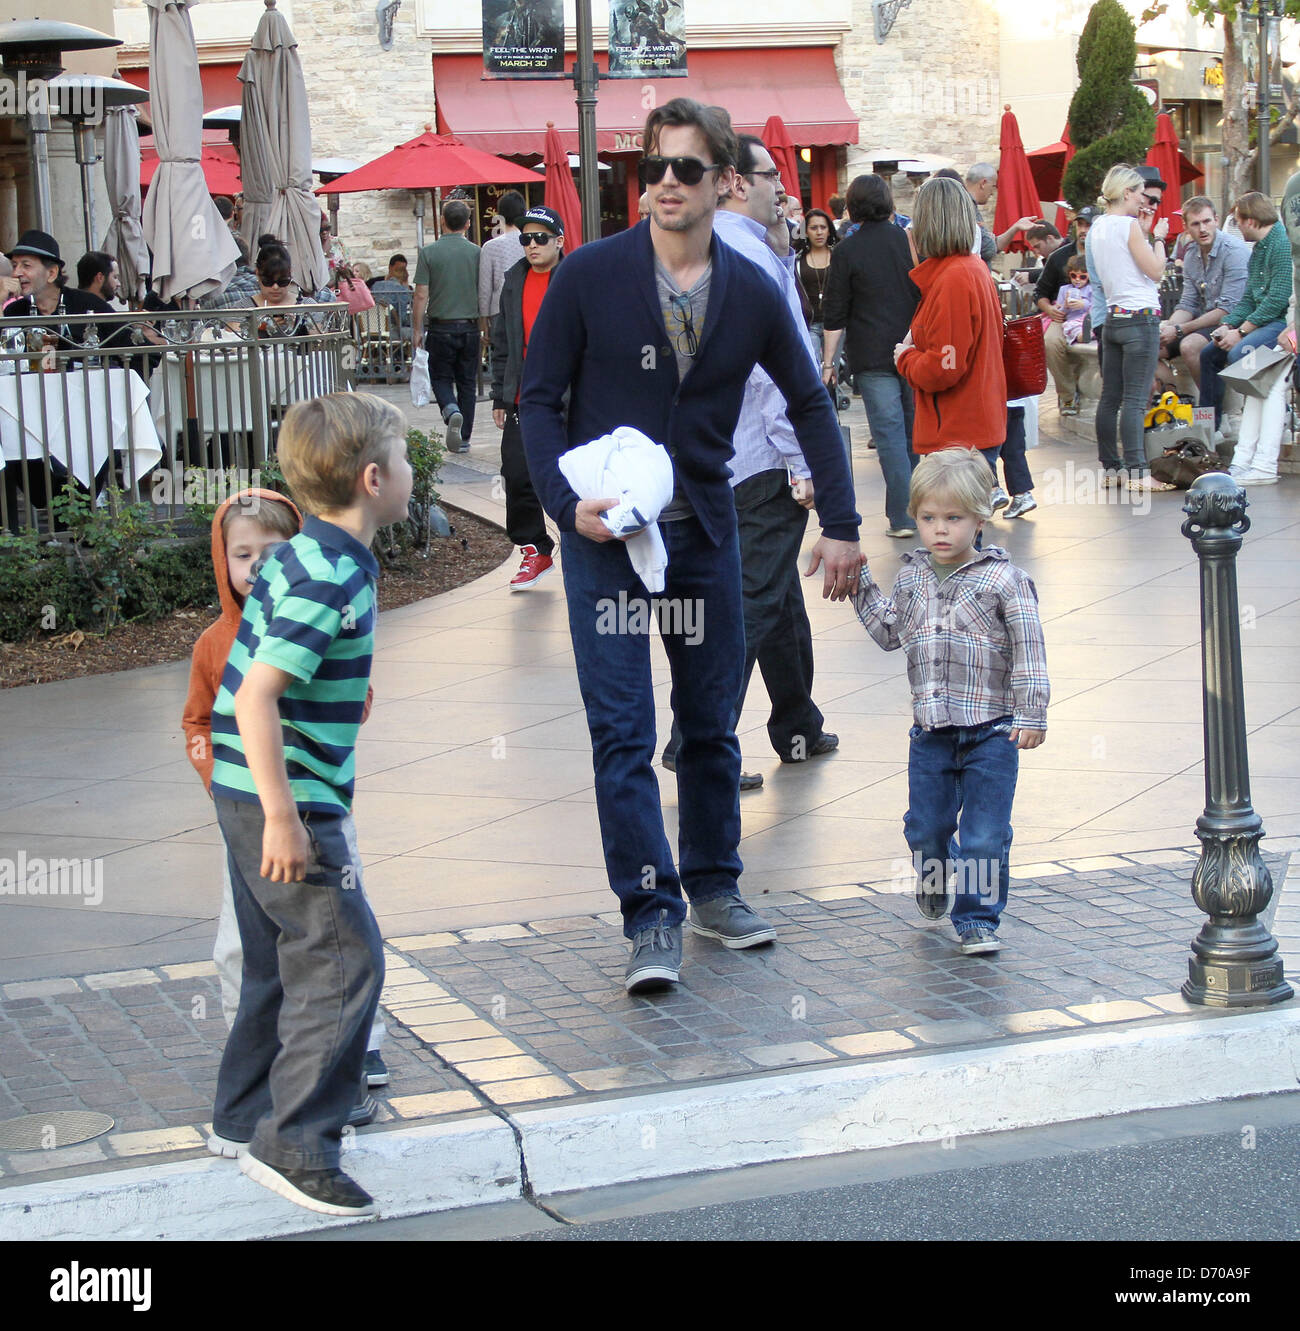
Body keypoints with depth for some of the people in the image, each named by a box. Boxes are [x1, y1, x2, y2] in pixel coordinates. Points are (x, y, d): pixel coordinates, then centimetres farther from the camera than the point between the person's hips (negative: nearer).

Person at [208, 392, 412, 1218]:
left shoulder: (307, 559, 10)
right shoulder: (329, 578, -21)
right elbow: (255, 696, -27)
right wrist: (284, 817, -26)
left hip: (261, 799, 10)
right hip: (286, 804, -10)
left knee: (286, 958, 19)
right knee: (346, 958, -7)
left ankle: (246, 1117, 31)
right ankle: (296, 1145, -6)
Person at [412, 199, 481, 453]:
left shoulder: (429, 253, -6)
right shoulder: (476, 253, -1)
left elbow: (421, 295, -7)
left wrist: (417, 330, 1)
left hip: (441, 327, -2)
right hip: (469, 327, 2)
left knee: (441, 378, 10)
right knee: (467, 383, 9)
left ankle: (451, 411, -20)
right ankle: (464, 439, 10)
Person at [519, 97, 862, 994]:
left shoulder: (752, 294, 0)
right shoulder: (592, 274, -7)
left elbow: (811, 405, 11)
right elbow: (540, 399, -3)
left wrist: (842, 524, 7)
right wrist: (567, 501, -17)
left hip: (704, 531, 3)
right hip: (605, 533, -3)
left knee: (712, 720, 12)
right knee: (623, 729, -7)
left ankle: (714, 887, 28)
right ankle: (652, 917, -3)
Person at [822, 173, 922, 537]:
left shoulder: (846, 252, -6)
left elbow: (836, 315, -5)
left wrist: (828, 361, 2)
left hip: (873, 356, -3)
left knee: (890, 433, -3)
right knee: (917, 430, 13)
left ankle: (901, 517, -6)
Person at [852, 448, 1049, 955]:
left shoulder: (1002, 578, -8)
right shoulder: (911, 578, 6)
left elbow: (1028, 647, -7)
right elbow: (889, 632, 17)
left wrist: (1030, 712, -10)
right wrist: (860, 583, 9)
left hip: (991, 732, -4)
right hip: (930, 731, 4)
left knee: (984, 837, -2)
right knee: (925, 827, 13)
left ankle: (977, 919, 13)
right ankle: (934, 878, 43)